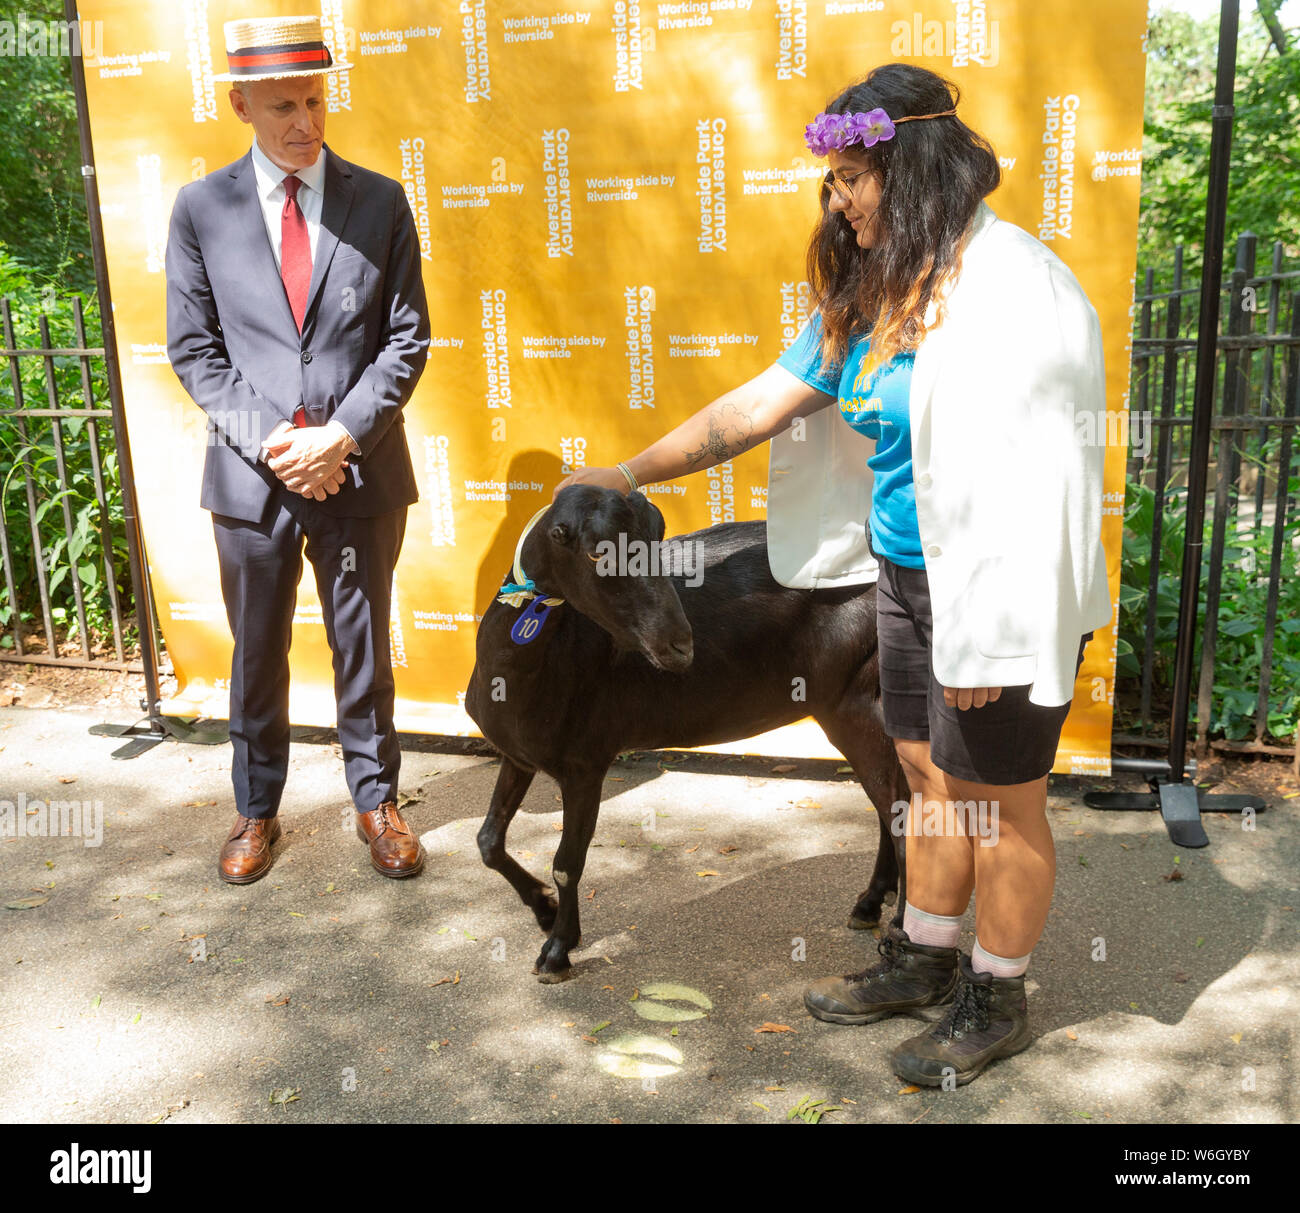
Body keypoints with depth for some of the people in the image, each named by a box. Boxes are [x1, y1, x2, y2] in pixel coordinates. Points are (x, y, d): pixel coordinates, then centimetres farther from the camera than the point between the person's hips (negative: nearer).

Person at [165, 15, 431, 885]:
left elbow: (407, 339, -1)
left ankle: (376, 799, 30)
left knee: (364, 649, 12)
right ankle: (257, 812, 31)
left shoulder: (381, 202, 1)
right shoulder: (201, 209, 2)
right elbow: (194, 348, 1)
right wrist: (266, 440, -12)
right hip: (251, 477, 1)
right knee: (258, 656, 14)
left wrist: (343, 435, -13)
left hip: (360, 473, 0)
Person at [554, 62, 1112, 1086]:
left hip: (1001, 591, -8)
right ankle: (924, 961, 37)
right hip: (907, 576, 8)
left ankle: (995, 1001, 27)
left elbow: (1024, 480, -23)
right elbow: (762, 403, 12)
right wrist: (631, 473, 12)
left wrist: (990, 630, -23)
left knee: (996, 801, 7)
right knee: (933, 782, 19)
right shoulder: (871, 294, 8)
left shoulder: (1010, 285, -19)